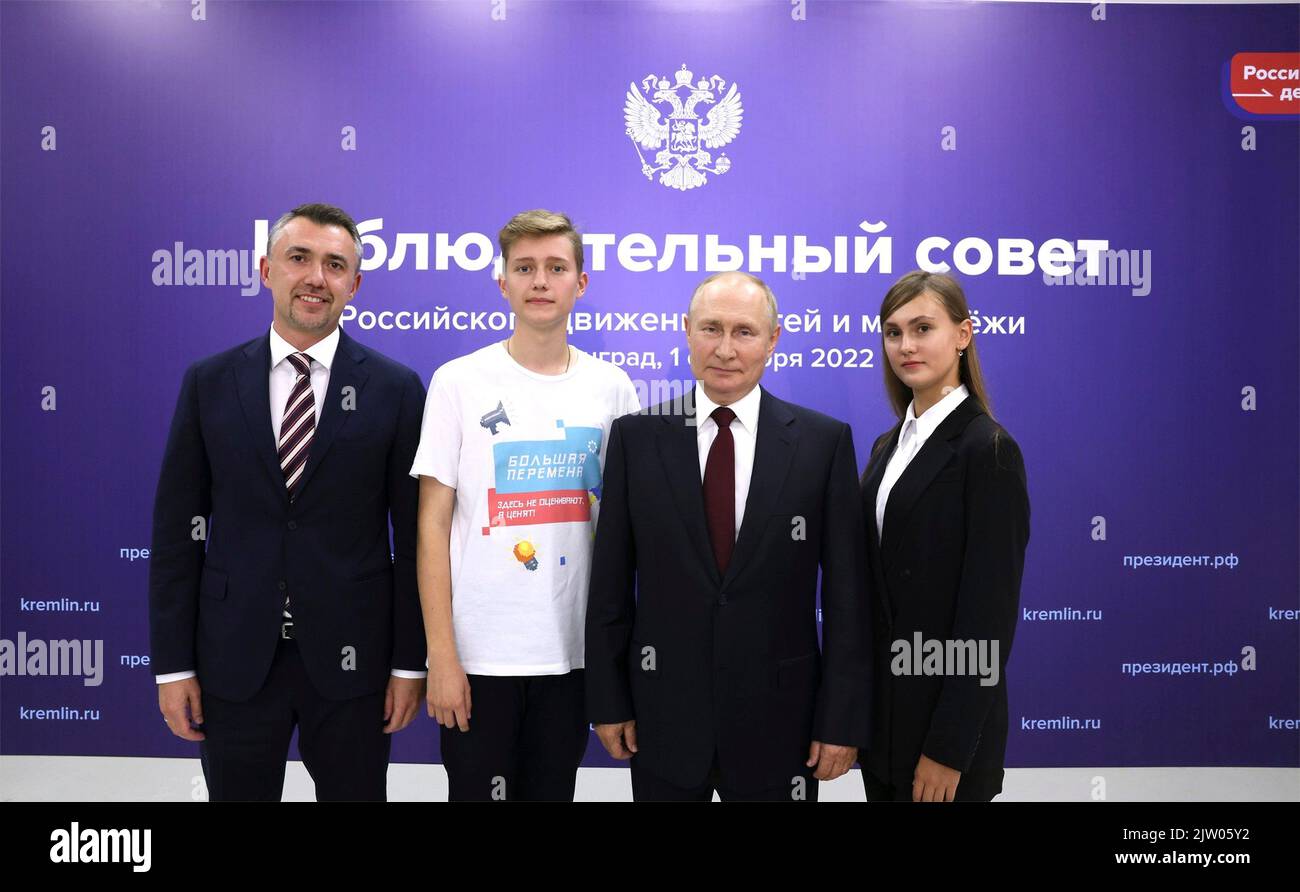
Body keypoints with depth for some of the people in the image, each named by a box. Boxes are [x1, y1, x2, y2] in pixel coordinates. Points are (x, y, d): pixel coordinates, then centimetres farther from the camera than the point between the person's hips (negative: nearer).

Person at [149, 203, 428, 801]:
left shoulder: (395, 388, -2)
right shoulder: (209, 383, 2)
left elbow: (414, 535, -1)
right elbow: (177, 528, 3)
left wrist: (410, 661, -3)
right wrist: (172, 664, 0)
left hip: (350, 658, -1)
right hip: (235, 657, 1)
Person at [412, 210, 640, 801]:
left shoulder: (613, 388, 4)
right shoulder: (459, 382, -4)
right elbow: (433, 526, -4)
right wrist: (441, 657, -8)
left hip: (574, 652, 3)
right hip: (479, 655, -2)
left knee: (554, 791, 14)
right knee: (475, 789, 8)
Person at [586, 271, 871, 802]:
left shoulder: (824, 441, -5)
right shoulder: (636, 436, -2)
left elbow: (846, 592, -4)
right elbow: (610, 582, 1)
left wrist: (844, 718, -5)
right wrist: (608, 699, 1)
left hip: (778, 715, 0)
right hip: (662, 714, 1)